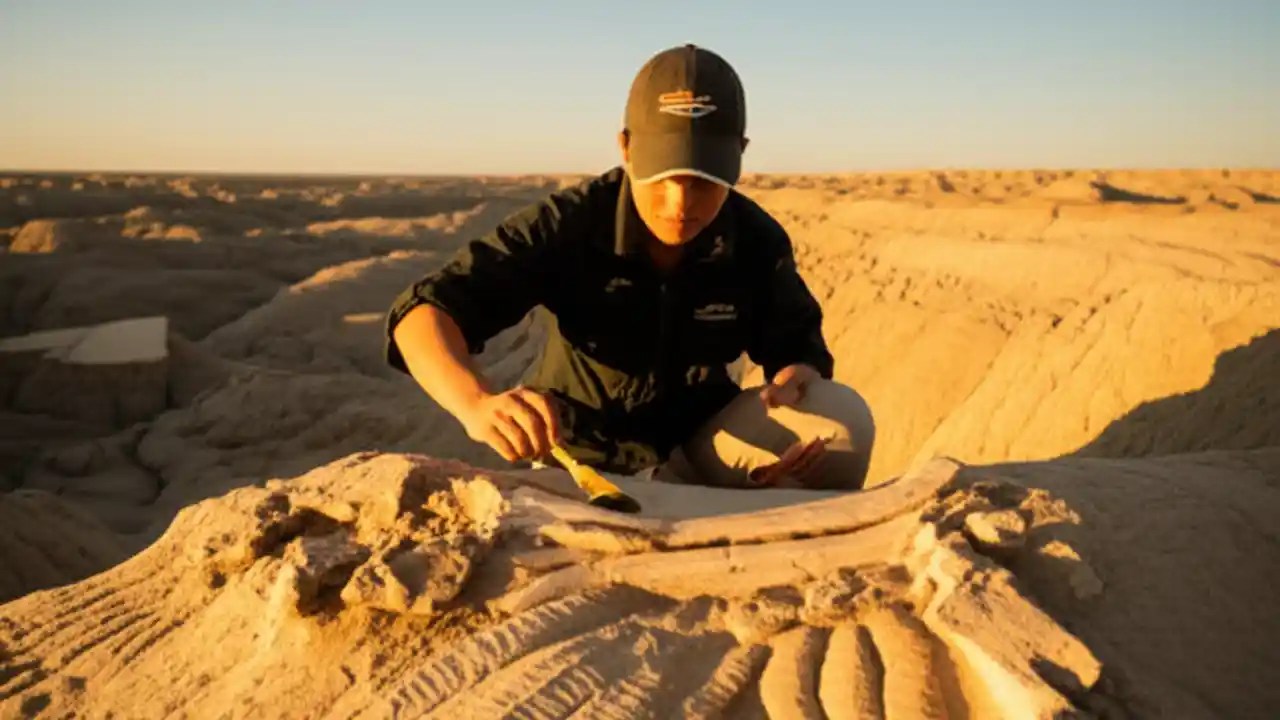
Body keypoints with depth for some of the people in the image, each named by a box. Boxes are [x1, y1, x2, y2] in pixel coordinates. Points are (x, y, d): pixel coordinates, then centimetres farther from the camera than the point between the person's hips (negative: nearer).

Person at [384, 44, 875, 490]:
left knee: (844, 416, -20)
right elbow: (424, 312, -32)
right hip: (586, 460, -3)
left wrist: (796, 378, -29)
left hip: (703, 445, 3)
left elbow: (801, 349, -1)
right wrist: (477, 403, -54)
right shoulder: (568, 224, -24)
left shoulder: (759, 241, -13)